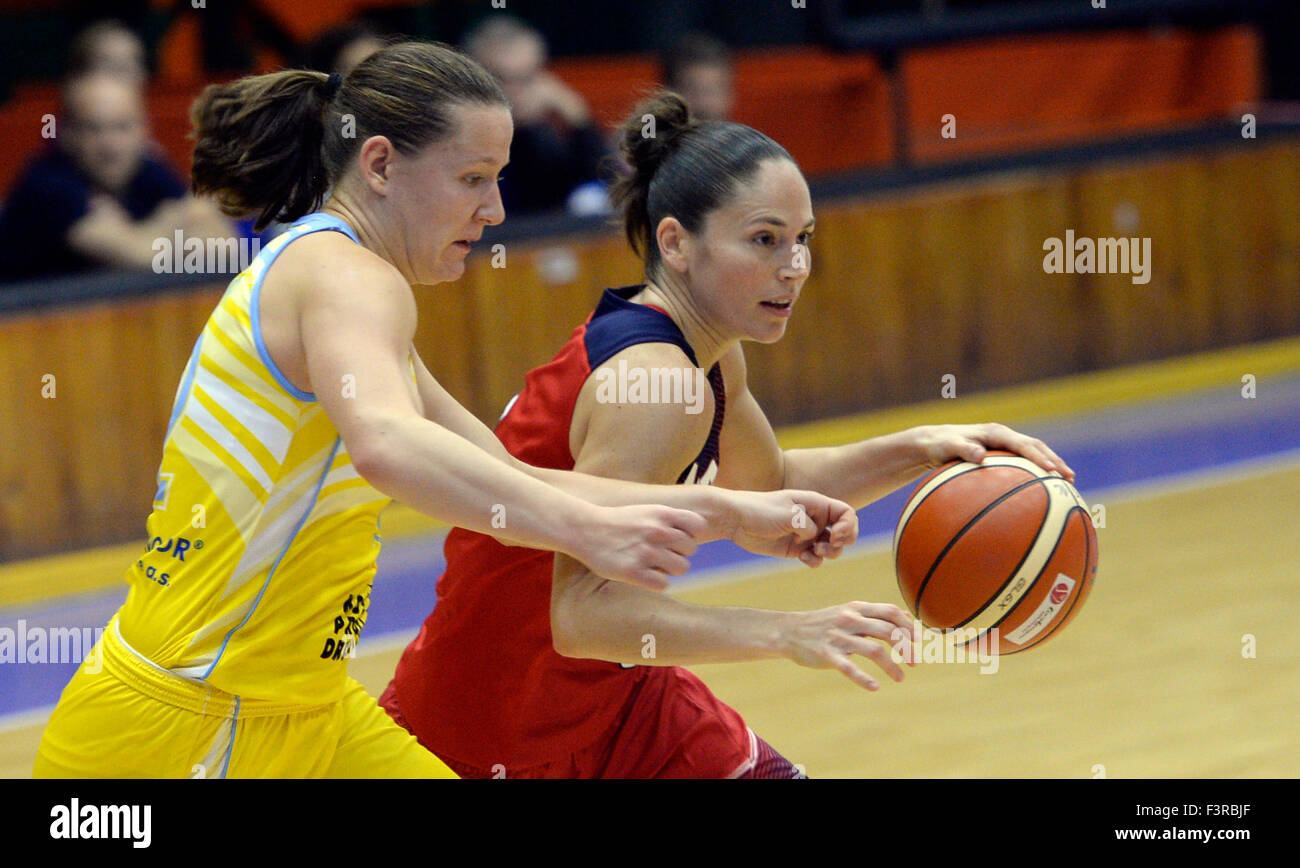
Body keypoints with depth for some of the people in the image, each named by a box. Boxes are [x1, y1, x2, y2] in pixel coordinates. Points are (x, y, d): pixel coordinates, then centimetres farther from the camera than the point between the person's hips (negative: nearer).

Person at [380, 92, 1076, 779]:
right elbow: (583, 612, -34)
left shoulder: (710, 357, 2)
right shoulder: (652, 382, -26)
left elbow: (770, 488, 22)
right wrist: (787, 634, -40)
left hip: (613, 700, 8)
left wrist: (920, 450, 7)